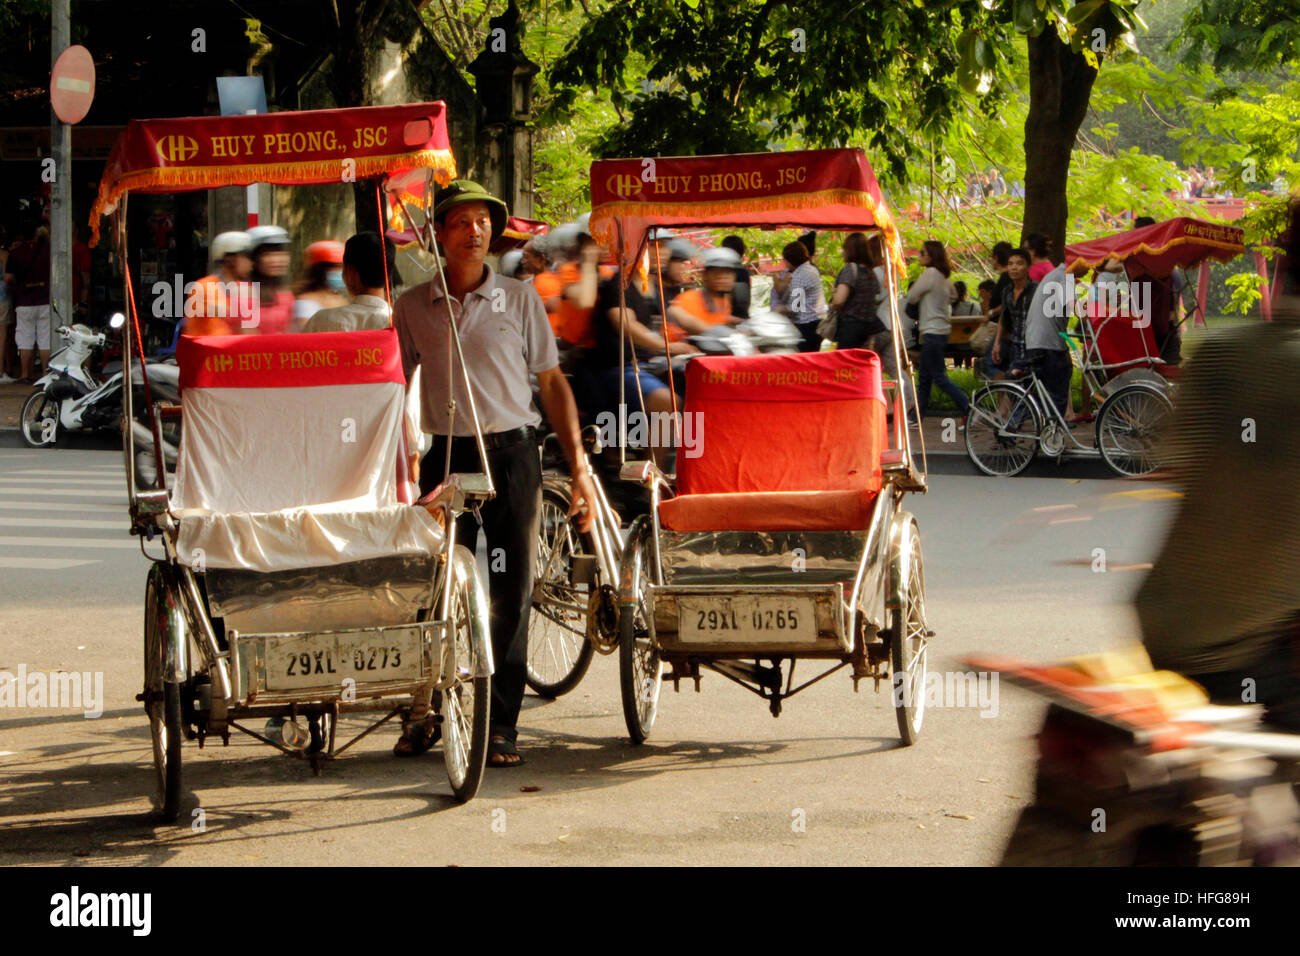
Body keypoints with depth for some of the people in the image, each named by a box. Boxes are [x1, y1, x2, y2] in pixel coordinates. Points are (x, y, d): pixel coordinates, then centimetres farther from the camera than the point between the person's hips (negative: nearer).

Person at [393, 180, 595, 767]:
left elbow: (552, 382, 7)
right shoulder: (413, 307, 6)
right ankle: (427, 712, 15)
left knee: (511, 591, -3)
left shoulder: (519, 300, 5)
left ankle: (500, 725, 2)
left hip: (512, 454, 0)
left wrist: (578, 466, 2)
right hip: (446, 454, 0)